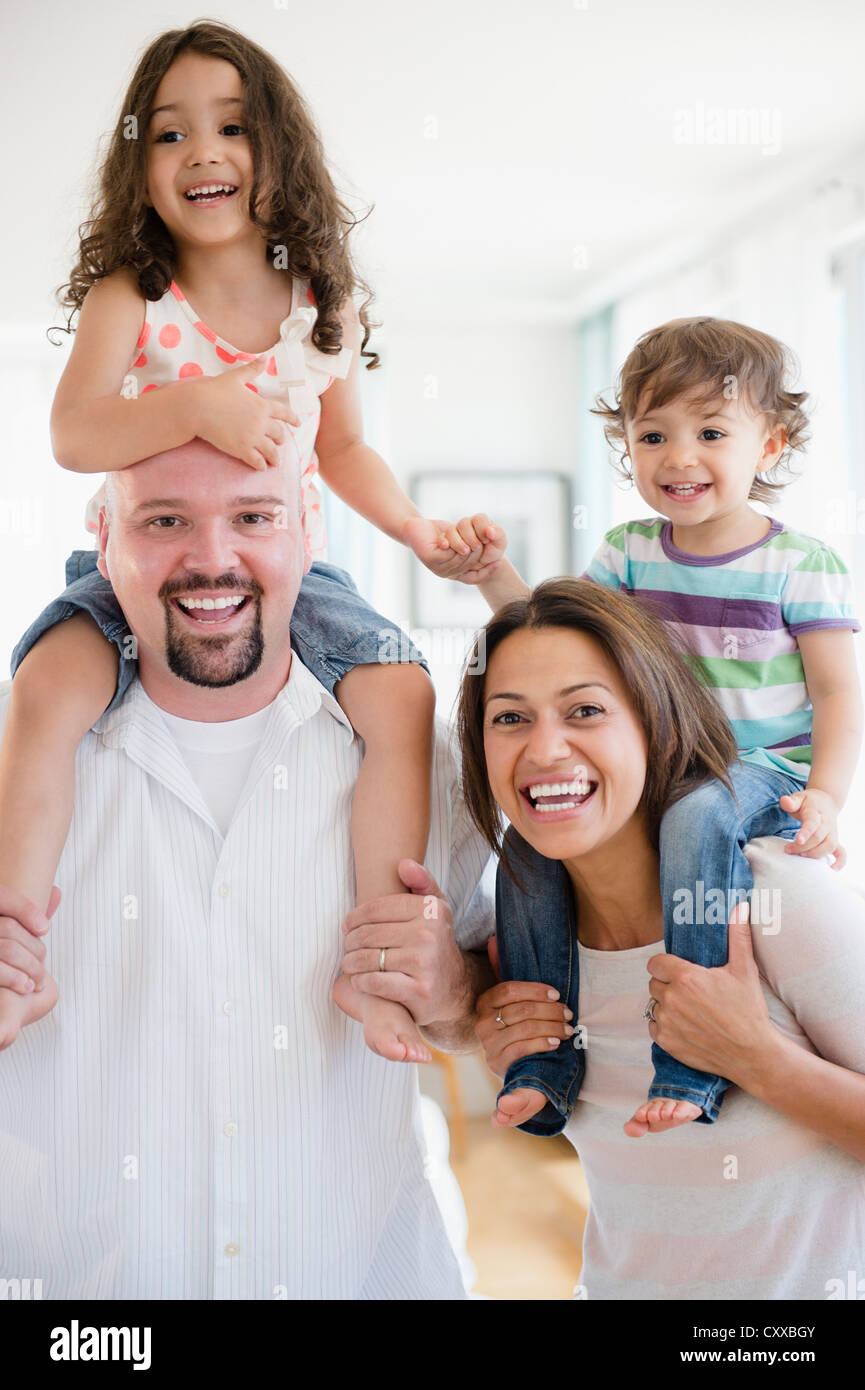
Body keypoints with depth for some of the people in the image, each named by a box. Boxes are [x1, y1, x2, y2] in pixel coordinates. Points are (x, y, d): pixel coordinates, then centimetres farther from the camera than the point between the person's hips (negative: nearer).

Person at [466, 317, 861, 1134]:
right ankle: (544, 1052, -4)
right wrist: (493, 575, -8)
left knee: (697, 815, -38)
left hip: (763, 769, -5)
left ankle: (691, 1063, -30)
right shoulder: (629, 552, 8)